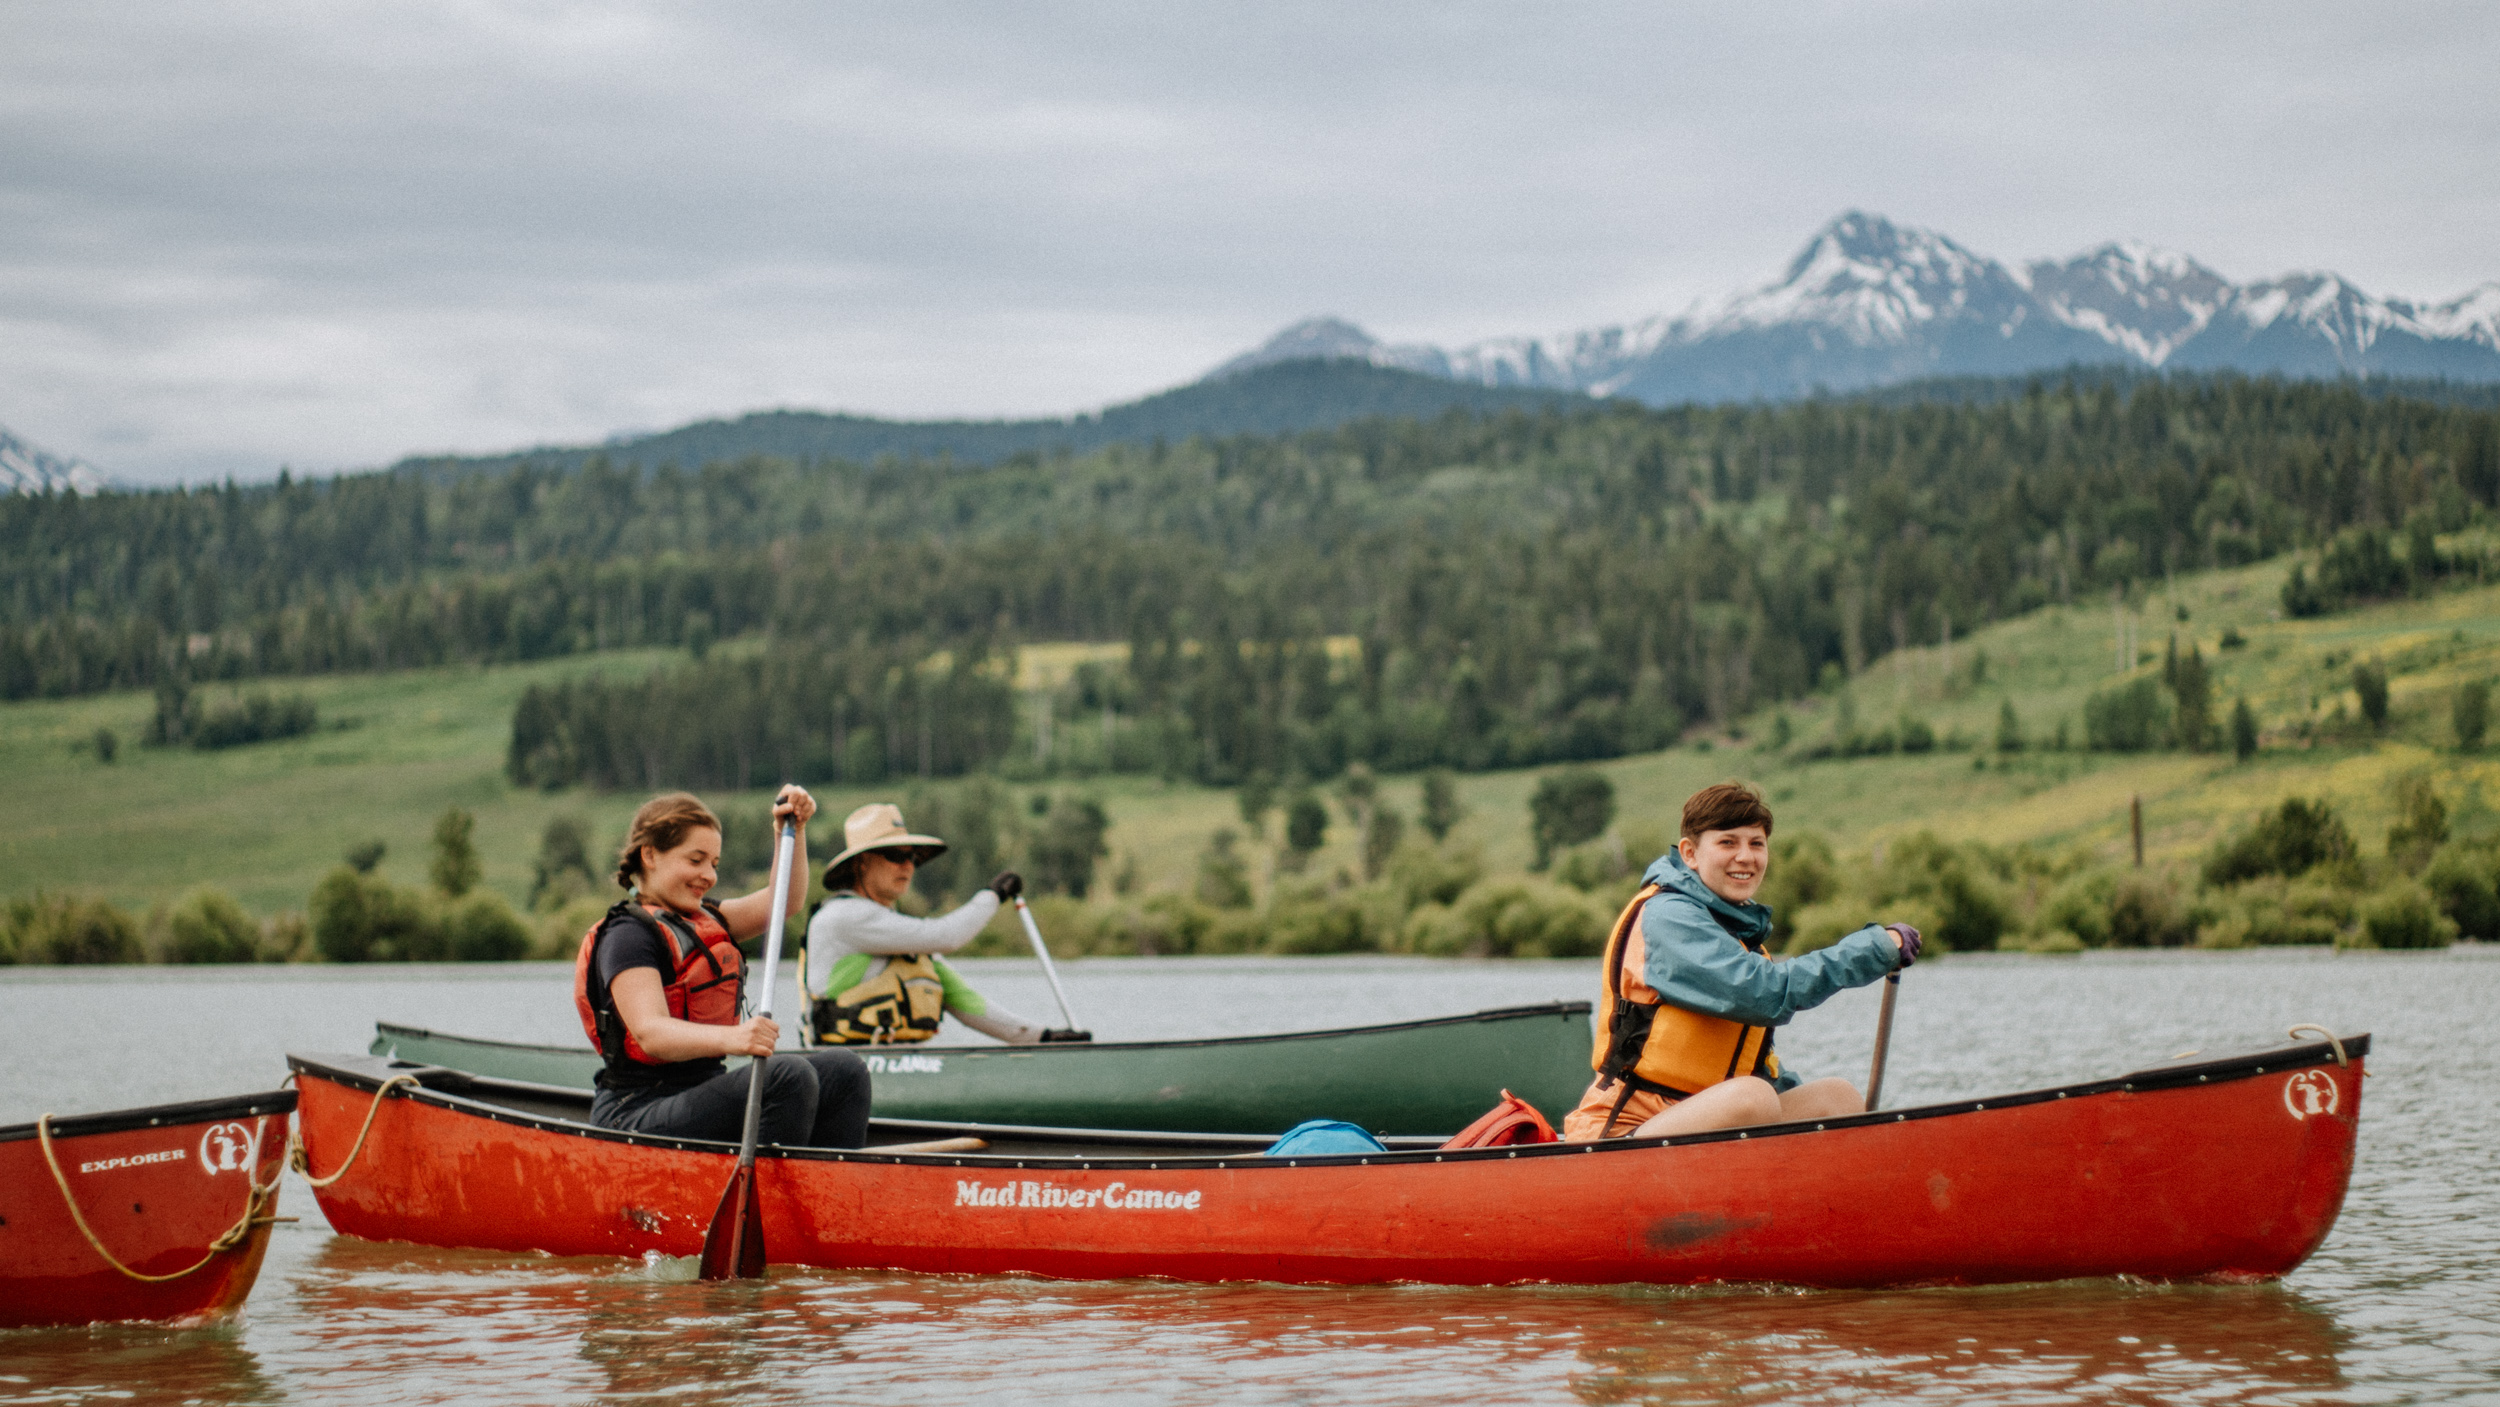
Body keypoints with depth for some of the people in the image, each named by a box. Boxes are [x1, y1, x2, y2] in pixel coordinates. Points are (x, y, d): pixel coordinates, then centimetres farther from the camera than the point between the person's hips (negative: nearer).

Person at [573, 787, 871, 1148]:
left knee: (843, 1071, -4)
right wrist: (730, 1038, -44)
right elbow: (650, 1031, -27)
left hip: (699, 1093, 10)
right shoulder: (628, 935, -12)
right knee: (789, 1076, -29)